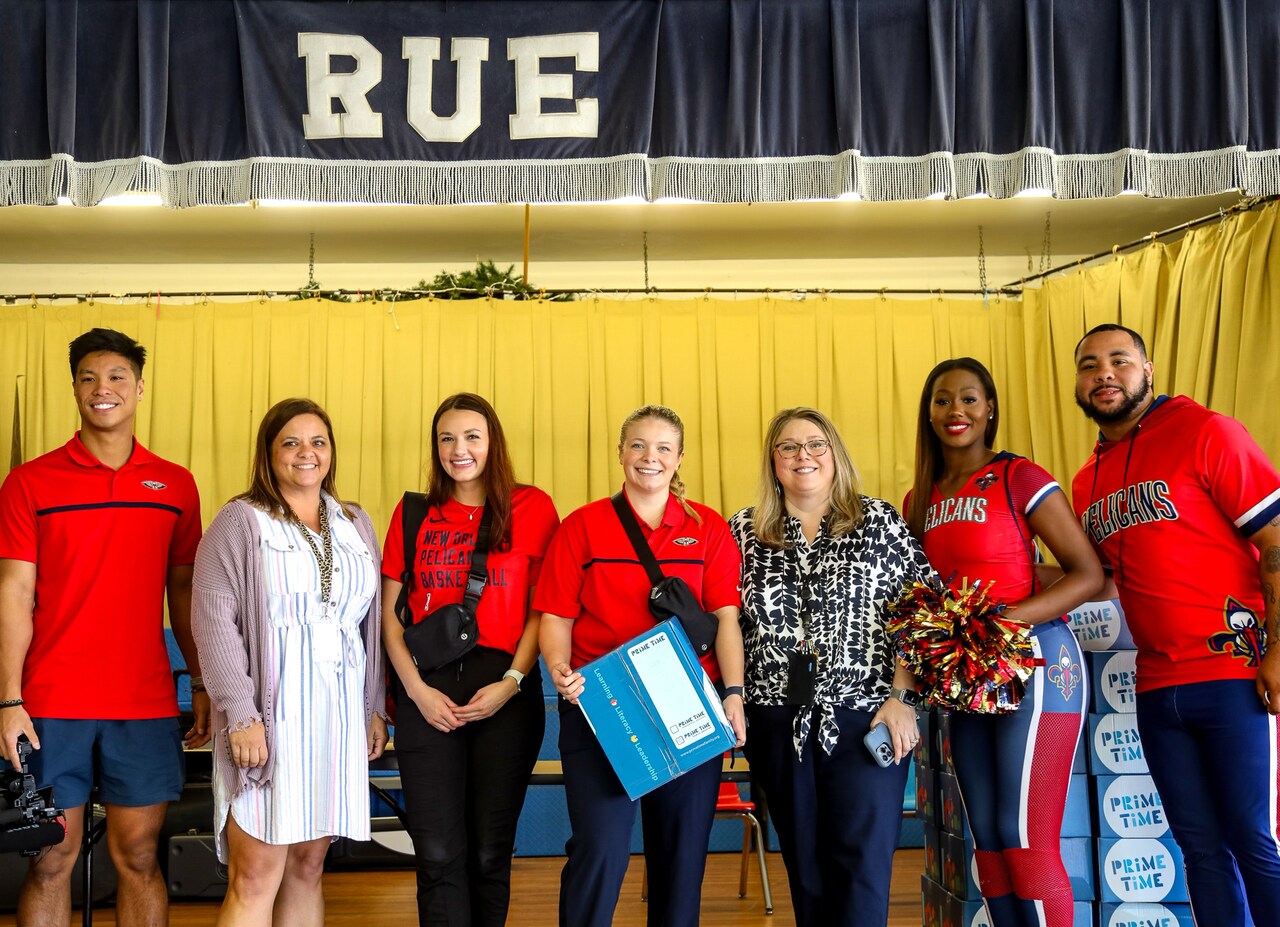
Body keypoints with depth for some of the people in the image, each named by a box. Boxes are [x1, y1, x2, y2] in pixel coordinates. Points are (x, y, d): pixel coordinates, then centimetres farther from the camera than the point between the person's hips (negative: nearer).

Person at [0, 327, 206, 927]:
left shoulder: (175, 486, 8)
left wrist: (203, 685, 7)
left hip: (146, 705, 2)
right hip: (51, 705, -1)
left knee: (139, 858, 8)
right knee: (51, 861, 5)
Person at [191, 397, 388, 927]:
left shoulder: (356, 524, 15)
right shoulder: (241, 521, 0)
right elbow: (214, 619, -8)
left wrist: (375, 707, 11)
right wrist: (241, 714, -15)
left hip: (338, 716, 5)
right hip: (266, 714, -5)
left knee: (308, 867, 9)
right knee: (256, 879, -7)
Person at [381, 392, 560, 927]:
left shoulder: (531, 508, 3)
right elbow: (390, 612, 8)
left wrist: (512, 682, -10)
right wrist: (416, 689, -4)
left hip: (503, 690, -1)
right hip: (428, 693, 2)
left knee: (489, 851, 6)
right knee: (439, 853, -2)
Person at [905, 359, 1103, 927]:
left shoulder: (1020, 479, -6)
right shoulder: (921, 501, 12)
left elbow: (1088, 573, -9)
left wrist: (1008, 619, -20)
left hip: (1034, 662, -6)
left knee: (1026, 841, -8)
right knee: (987, 840, 10)